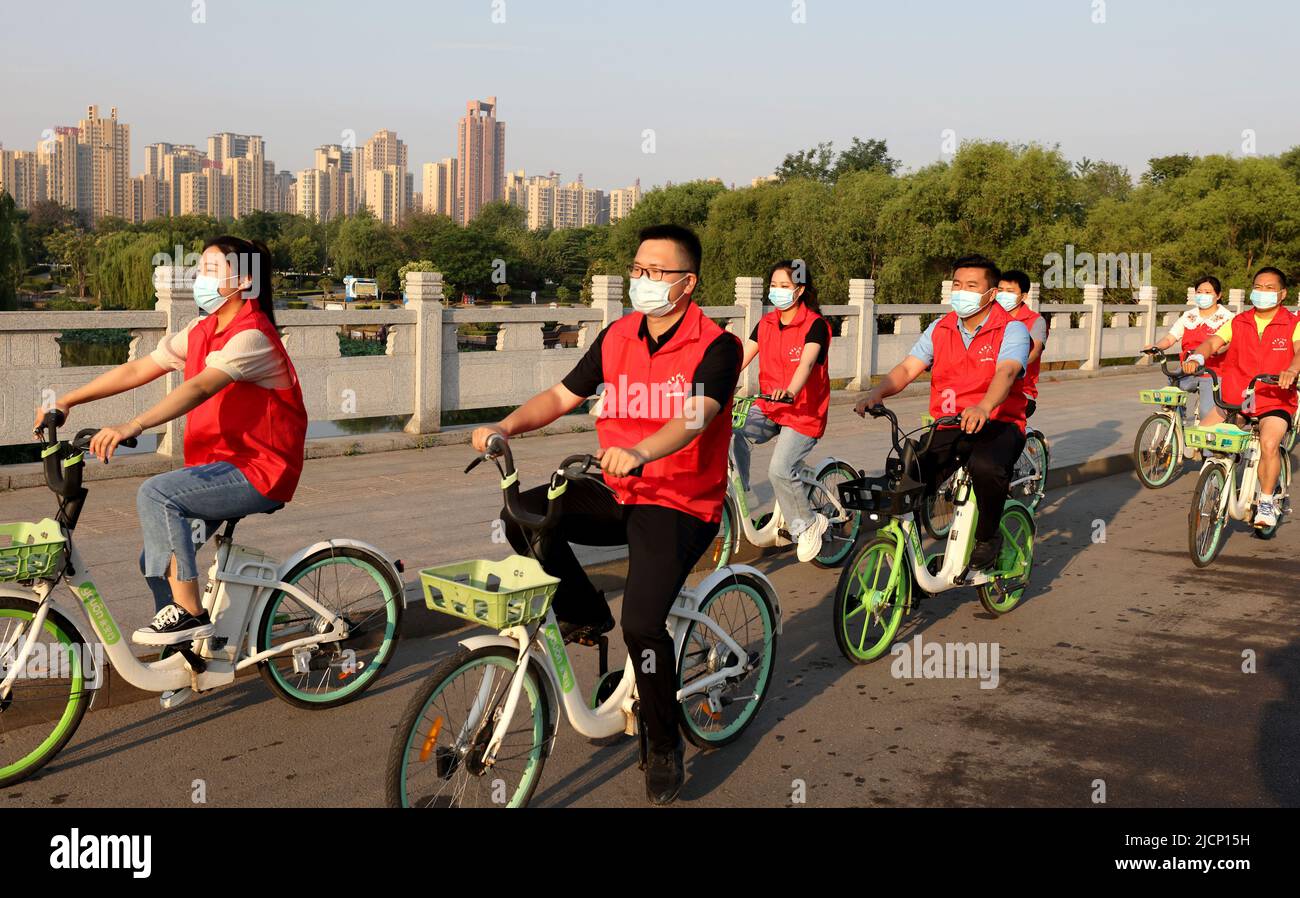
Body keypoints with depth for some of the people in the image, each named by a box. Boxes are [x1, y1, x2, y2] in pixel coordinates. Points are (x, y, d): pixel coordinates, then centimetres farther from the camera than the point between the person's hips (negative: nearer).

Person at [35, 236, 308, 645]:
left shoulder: (251, 336, -18)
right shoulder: (201, 331, 10)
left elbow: (199, 388, -32)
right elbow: (136, 370, 10)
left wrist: (132, 426, -43)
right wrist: (67, 400, 3)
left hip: (259, 472, -9)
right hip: (220, 465, 9)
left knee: (155, 493, -25)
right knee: (156, 562, 5)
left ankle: (191, 614, -18)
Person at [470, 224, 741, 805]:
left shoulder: (715, 347, -13)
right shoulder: (617, 337, 6)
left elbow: (692, 418, -30)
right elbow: (561, 396, 7)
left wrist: (639, 452, -49)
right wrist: (507, 426, -12)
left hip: (682, 503, -6)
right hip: (617, 494, 6)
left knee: (642, 622, -23)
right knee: (523, 514, -18)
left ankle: (664, 744, 4)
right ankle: (585, 614, 7)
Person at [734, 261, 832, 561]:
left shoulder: (815, 325, -11)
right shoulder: (766, 323, 7)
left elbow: (807, 363, -28)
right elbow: (741, 359, -3)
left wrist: (790, 391, -48)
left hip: (804, 411, -5)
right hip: (768, 407, 5)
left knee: (780, 470, -21)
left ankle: (809, 524, 6)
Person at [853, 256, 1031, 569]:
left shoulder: (1012, 329, -4)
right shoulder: (940, 329, 11)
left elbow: (1005, 373, -24)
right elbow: (907, 368, -1)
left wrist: (983, 408, -46)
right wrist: (876, 393, -22)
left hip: (997, 424, -4)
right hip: (947, 426, 4)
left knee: (986, 466, -38)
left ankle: (988, 537, -9)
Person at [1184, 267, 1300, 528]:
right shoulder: (1238, 323, 9)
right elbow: (1213, 342, -4)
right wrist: (1196, 357, -27)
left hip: (1275, 403, -3)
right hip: (1233, 399, 3)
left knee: (1269, 443, -30)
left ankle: (1266, 502, -8)